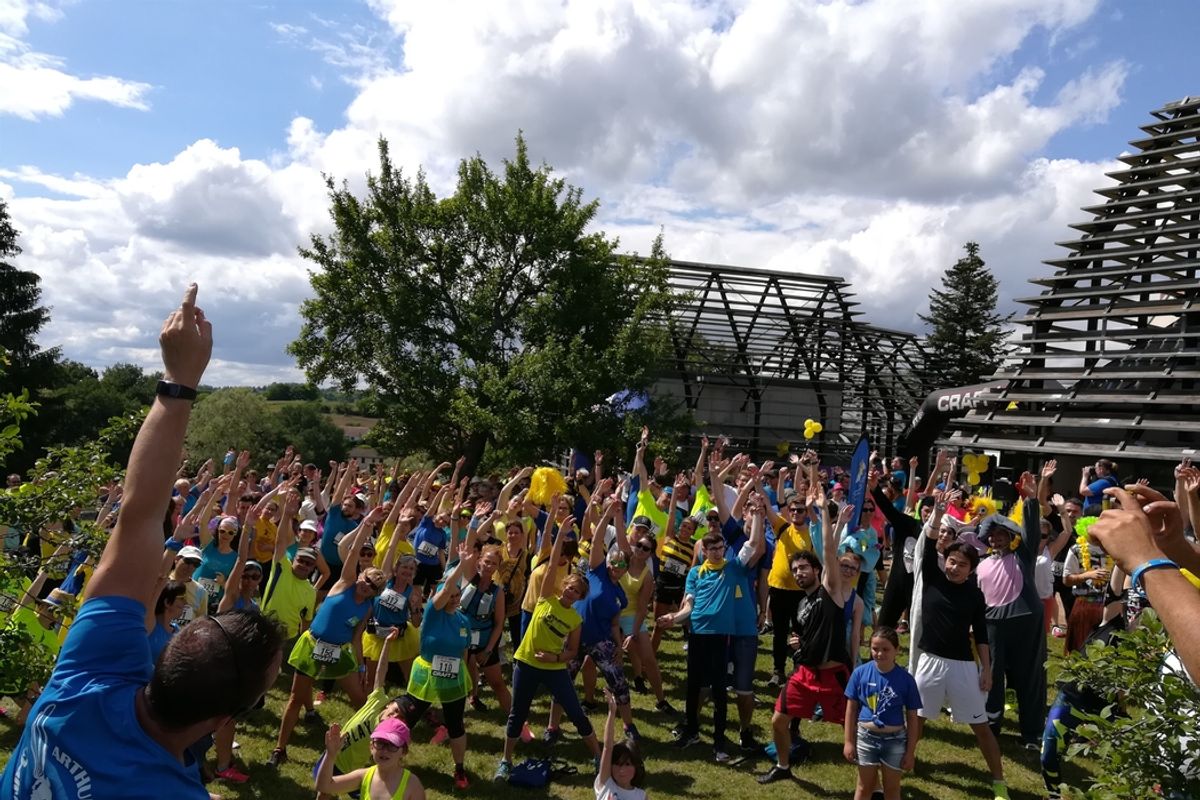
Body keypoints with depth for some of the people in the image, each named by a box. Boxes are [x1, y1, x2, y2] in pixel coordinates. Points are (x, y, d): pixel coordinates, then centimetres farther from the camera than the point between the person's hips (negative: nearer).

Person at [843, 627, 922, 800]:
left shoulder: (906, 679, -12)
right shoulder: (860, 673, -11)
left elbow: (912, 718, -4)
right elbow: (851, 709, -2)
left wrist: (910, 751, -3)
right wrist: (849, 741, -1)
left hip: (895, 740, 0)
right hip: (866, 737, 0)